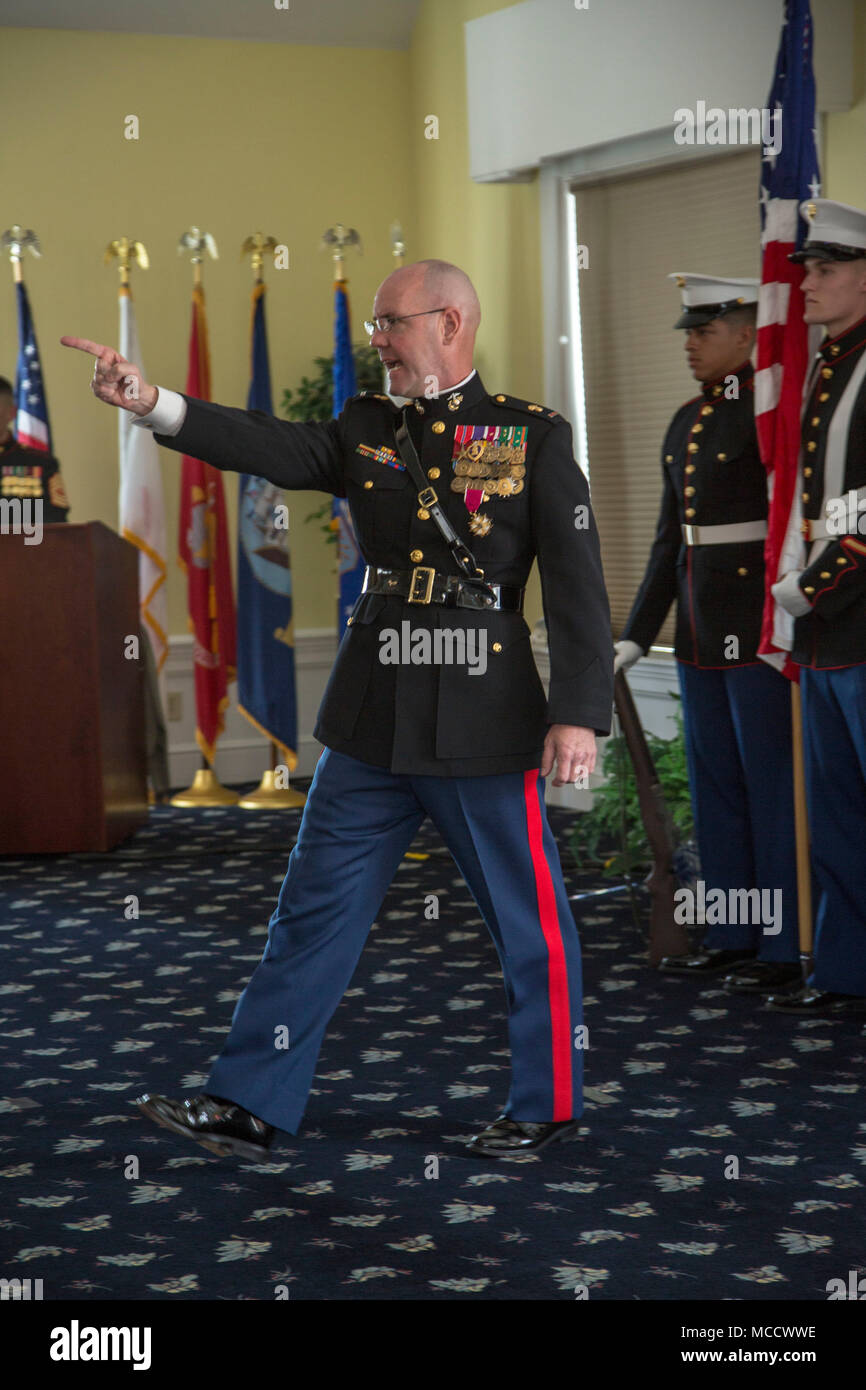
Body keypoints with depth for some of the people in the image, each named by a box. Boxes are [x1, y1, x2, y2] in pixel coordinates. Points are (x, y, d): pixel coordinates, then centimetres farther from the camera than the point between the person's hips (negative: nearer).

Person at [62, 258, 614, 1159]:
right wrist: (151, 403, -23)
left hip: (484, 726, -4)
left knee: (528, 921, 6)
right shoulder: (365, 431, 9)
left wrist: (578, 712, -17)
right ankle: (250, 1106, 14)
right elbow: (269, 448, -8)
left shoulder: (534, 438, -2)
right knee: (314, 912, 7)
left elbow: (577, 583, -8)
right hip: (371, 724, 4)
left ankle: (546, 1105, 24)